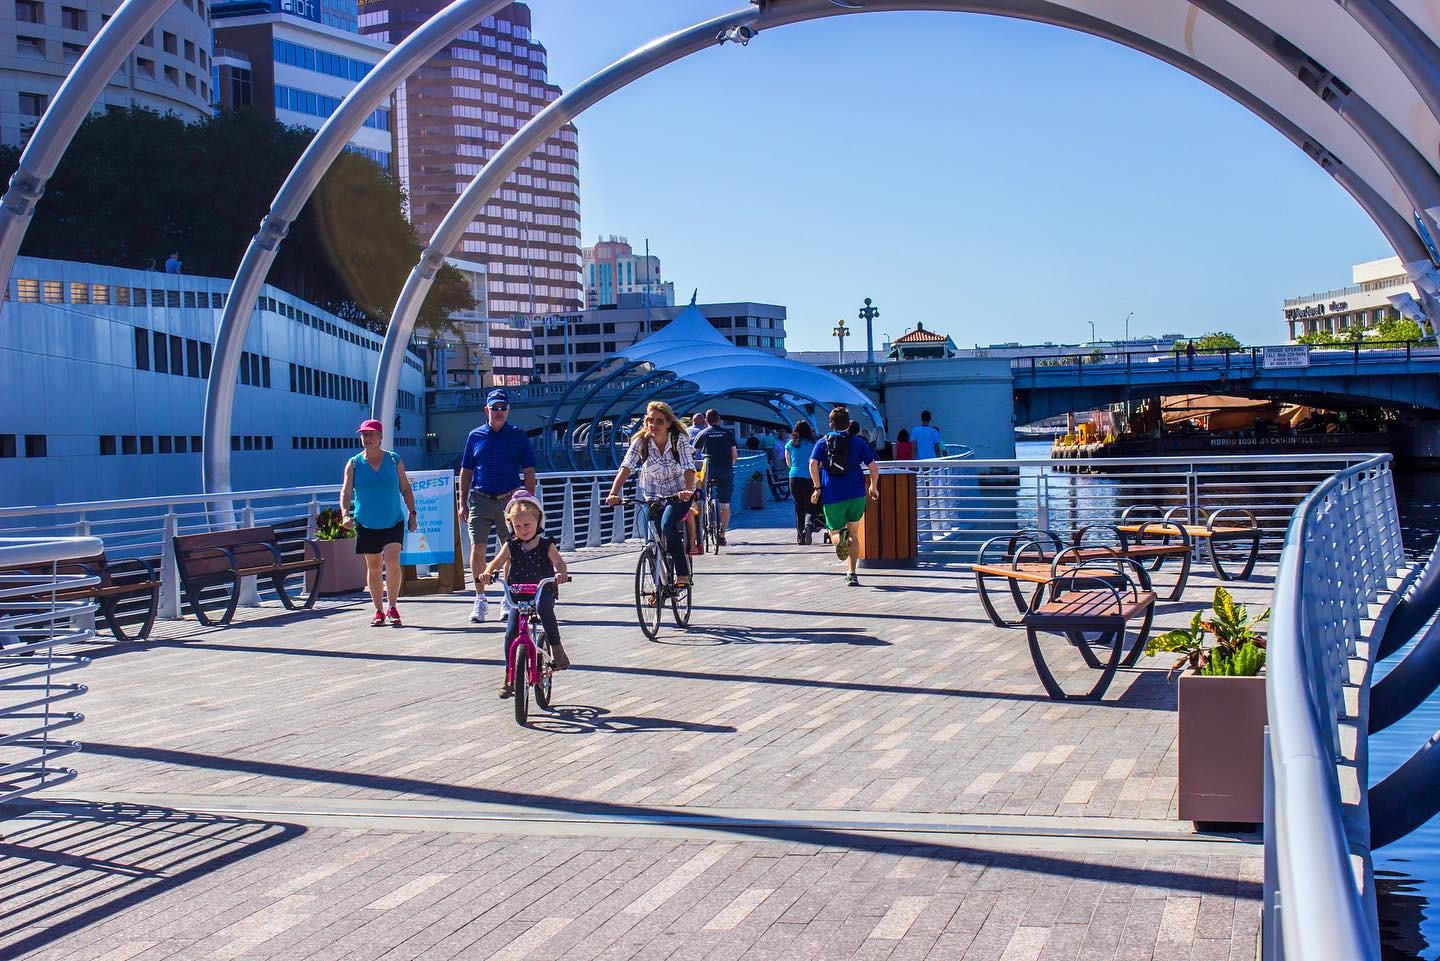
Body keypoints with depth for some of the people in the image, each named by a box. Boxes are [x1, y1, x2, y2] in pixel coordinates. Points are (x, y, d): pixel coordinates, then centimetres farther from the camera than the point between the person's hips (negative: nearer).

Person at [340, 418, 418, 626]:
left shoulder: (394, 460, 2)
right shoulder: (354, 464, 1)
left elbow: (405, 488, 9)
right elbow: (346, 492, -6)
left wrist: (412, 513, 2)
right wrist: (345, 514, -22)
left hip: (393, 523, -1)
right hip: (366, 524, 1)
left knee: (392, 562, -16)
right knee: (373, 568, 7)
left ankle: (392, 608, -6)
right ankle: (379, 611, 18)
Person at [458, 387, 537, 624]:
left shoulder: (518, 436, 4)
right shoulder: (475, 436, 7)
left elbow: (529, 471, 5)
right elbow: (466, 471, 11)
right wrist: (463, 503, 7)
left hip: (508, 500, 0)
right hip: (480, 500, 1)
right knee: (477, 549, -6)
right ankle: (480, 600, 4)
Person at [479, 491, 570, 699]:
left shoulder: (546, 545, 0)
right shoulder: (511, 546, 5)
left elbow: (559, 562, -13)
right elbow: (497, 562, -5)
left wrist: (561, 573, -37)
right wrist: (487, 573, -28)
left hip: (543, 591, -2)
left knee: (543, 605, -38)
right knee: (510, 635, -10)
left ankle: (557, 647, -25)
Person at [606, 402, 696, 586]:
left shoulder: (679, 440, -20)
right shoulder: (641, 441, -15)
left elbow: (688, 468, -32)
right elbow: (626, 467, -26)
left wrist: (688, 490, -53)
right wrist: (613, 493, -42)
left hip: (679, 494, -3)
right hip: (653, 496, 3)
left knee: (668, 526, -29)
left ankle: (683, 576, -23)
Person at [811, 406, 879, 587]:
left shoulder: (823, 442, 9)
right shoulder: (859, 441, 9)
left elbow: (813, 464, -8)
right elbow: (874, 467, 2)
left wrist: (818, 488, -1)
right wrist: (874, 488, 17)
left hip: (831, 497, 0)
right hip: (856, 495, 0)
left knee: (835, 534, 13)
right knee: (853, 534, 16)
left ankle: (839, 538, -26)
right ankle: (851, 574, 6)